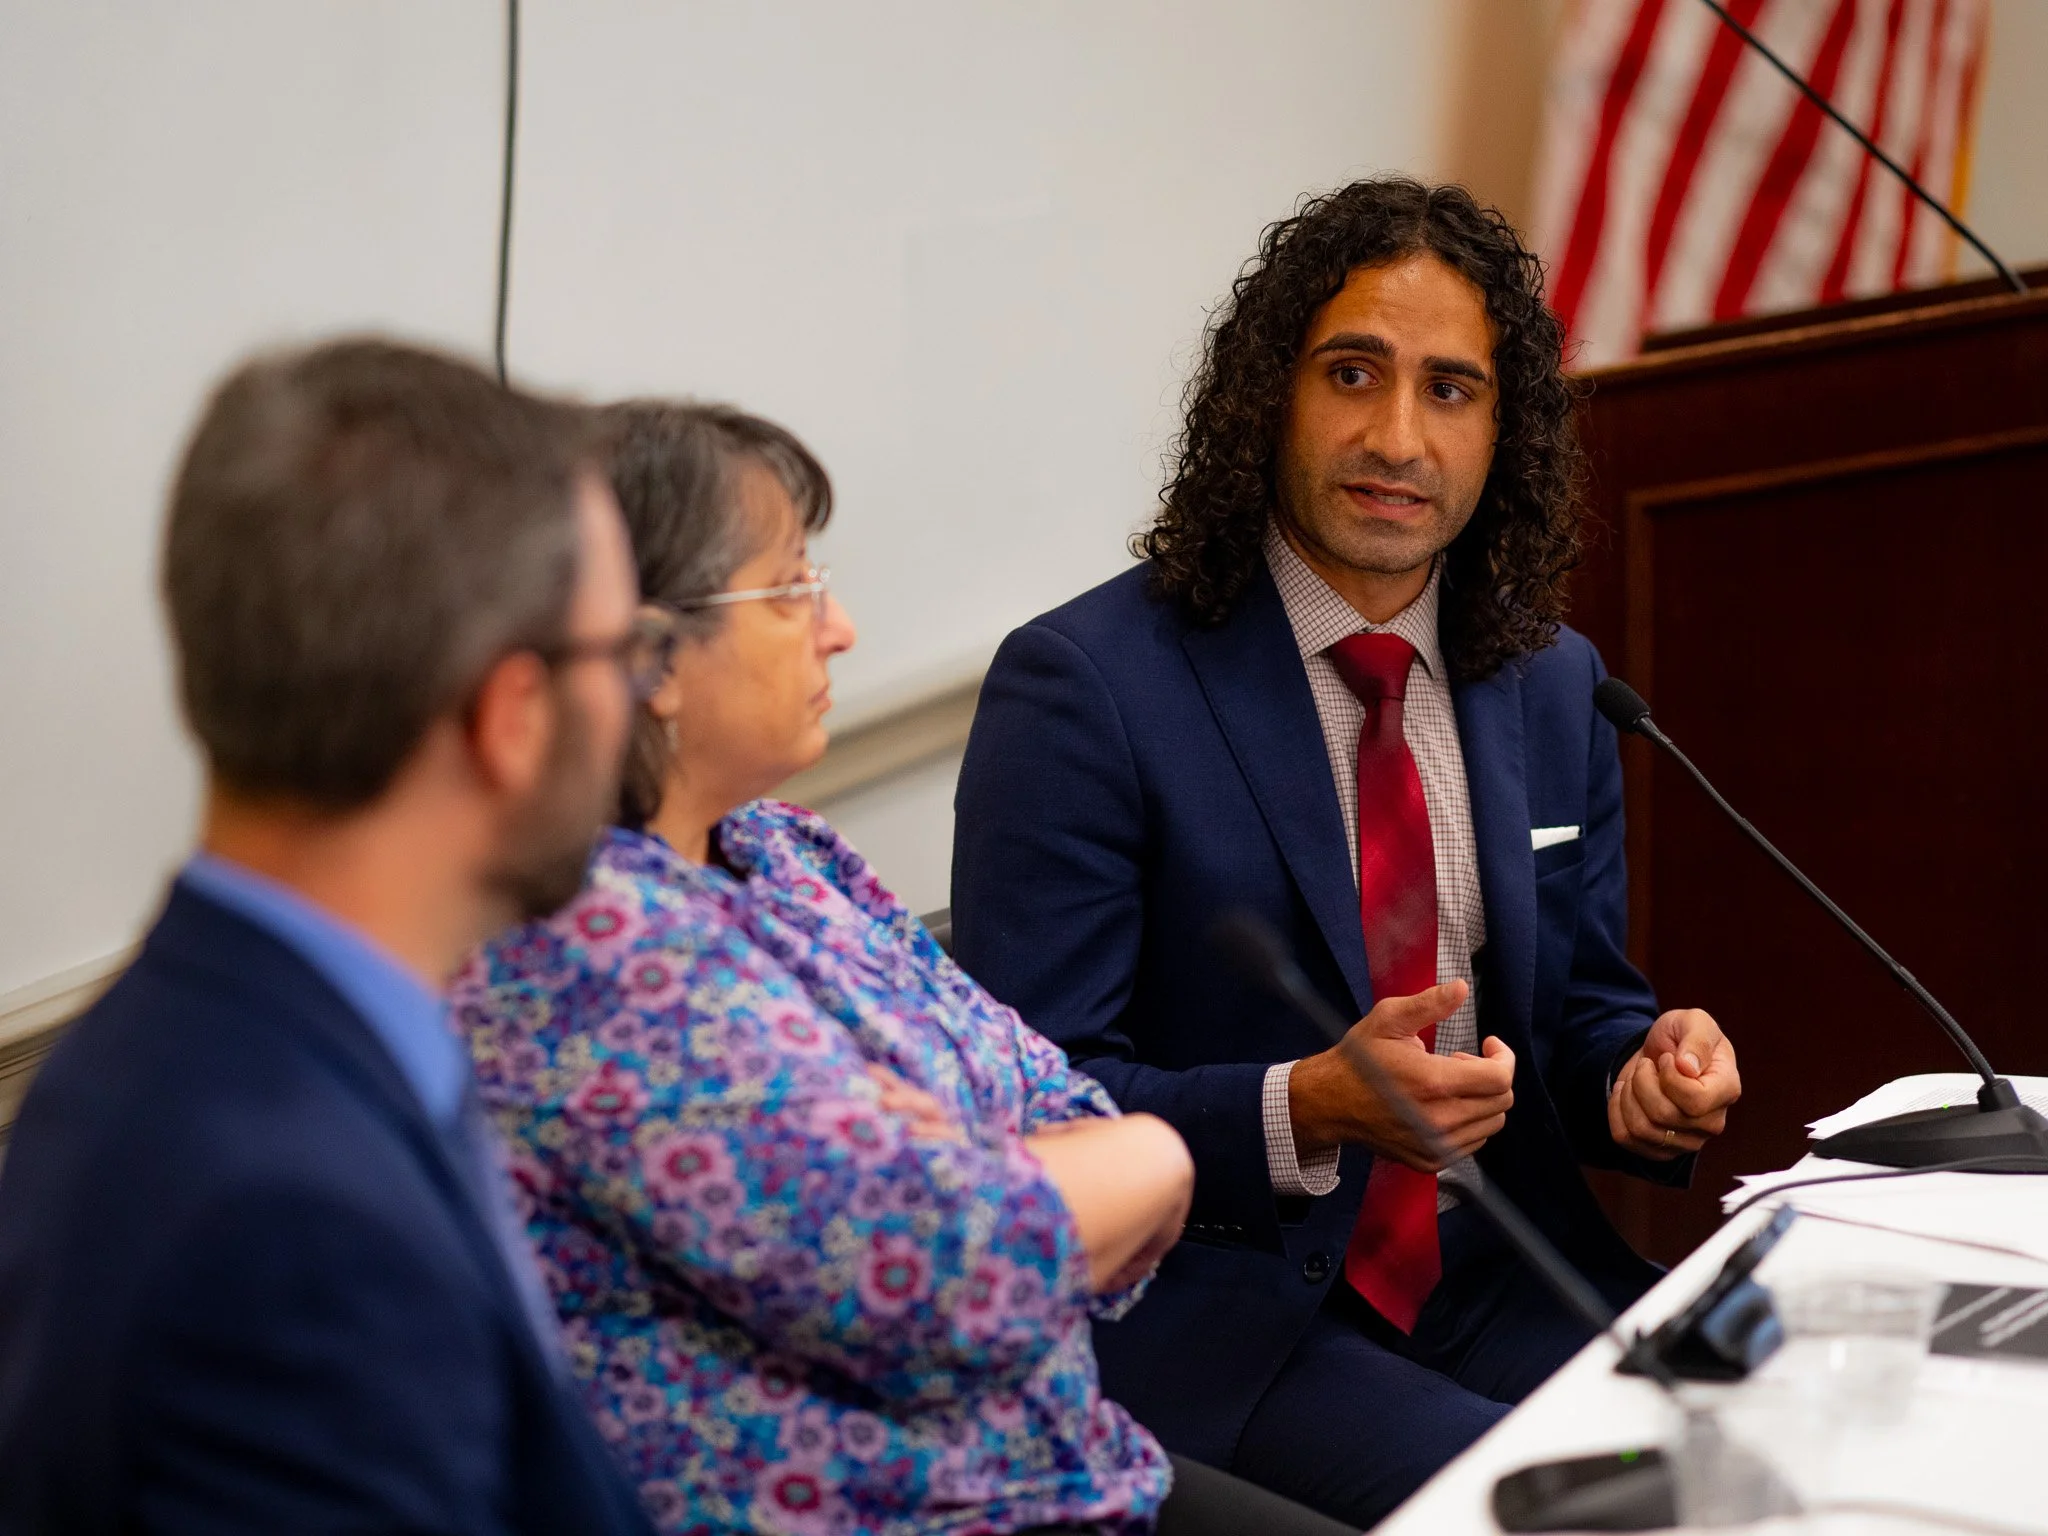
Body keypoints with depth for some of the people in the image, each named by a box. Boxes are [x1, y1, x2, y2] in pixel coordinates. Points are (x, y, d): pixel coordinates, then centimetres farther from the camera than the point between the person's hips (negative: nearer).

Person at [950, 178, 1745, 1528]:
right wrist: (1305, 1109, -26)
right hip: (1210, 1301, -6)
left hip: (1495, 1268, 6)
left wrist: (1645, 1072, -5)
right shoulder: (1082, 686, -9)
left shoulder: (1554, 687, 10)